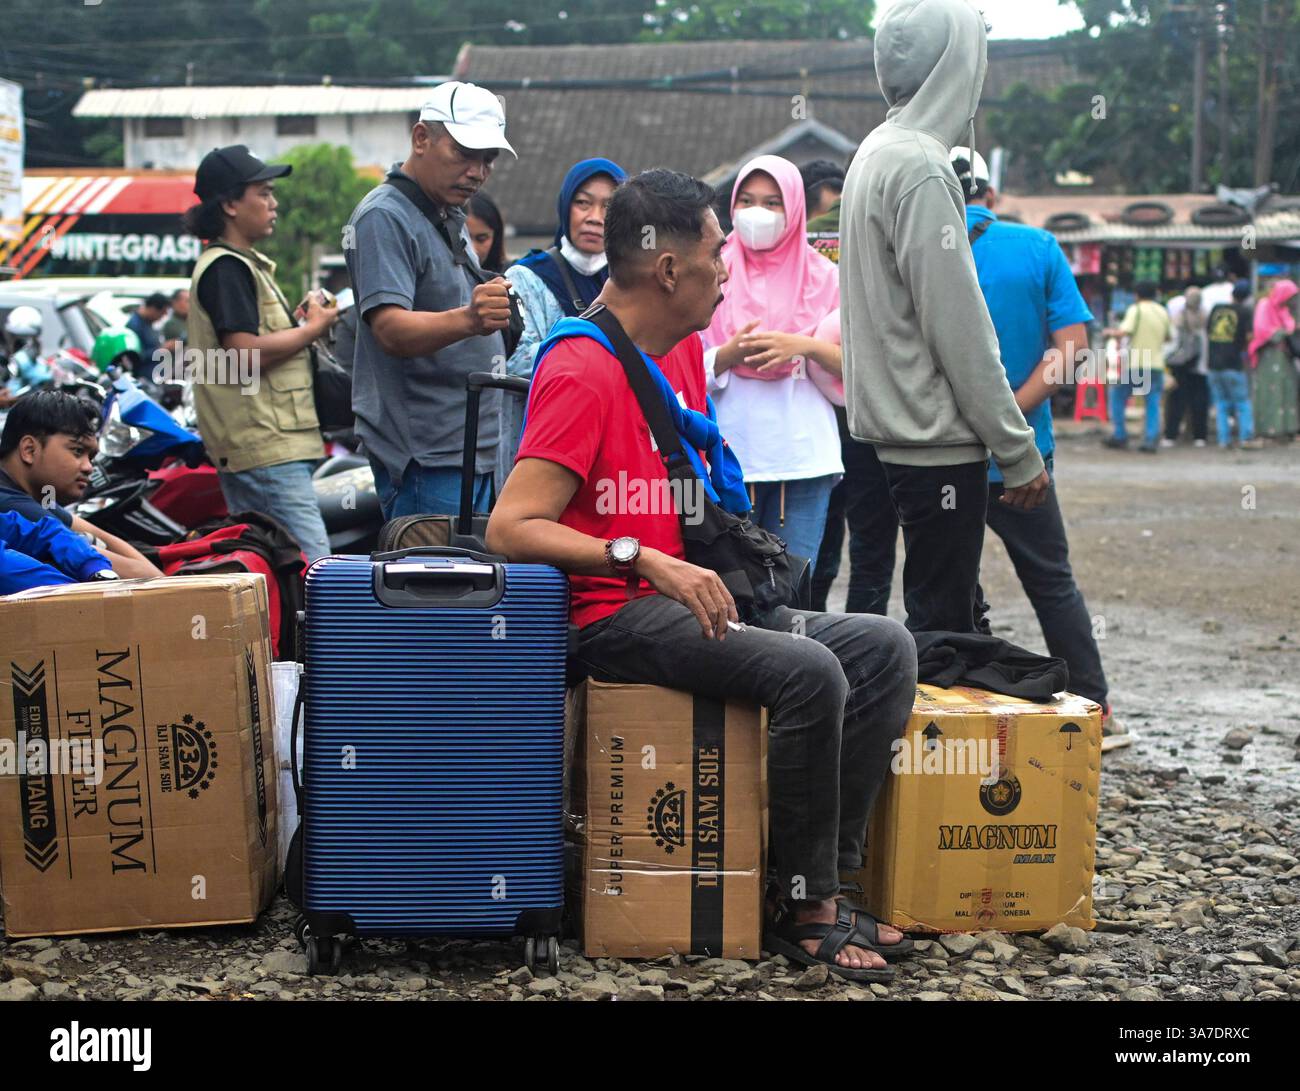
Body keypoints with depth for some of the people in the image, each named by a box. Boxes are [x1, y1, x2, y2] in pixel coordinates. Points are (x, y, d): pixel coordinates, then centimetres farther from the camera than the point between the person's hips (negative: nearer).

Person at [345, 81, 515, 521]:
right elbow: (391, 329, -26)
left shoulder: (448, 217, 18)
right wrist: (467, 320, -42)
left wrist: (491, 312, 12)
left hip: (472, 448, 10)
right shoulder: (384, 217, -13)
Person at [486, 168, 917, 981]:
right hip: (614, 616, -10)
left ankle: (822, 885, -5)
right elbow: (511, 528, -23)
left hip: (687, 598, 10)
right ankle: (805, 905, -13)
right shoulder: (582, 373, -15)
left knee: (885, 648, -2)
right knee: (807, 672, -29)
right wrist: (645, 561, -30)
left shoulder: (685, 349, 13)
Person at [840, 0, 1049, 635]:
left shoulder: (876, 155, 14)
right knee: (943, 628, -6)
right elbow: (958, 329, -18)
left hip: (899, 433, 10)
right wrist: (1019, 453, -12)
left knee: (936, 615, 16)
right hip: (938, 442, -10)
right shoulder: (920, 167, -16)